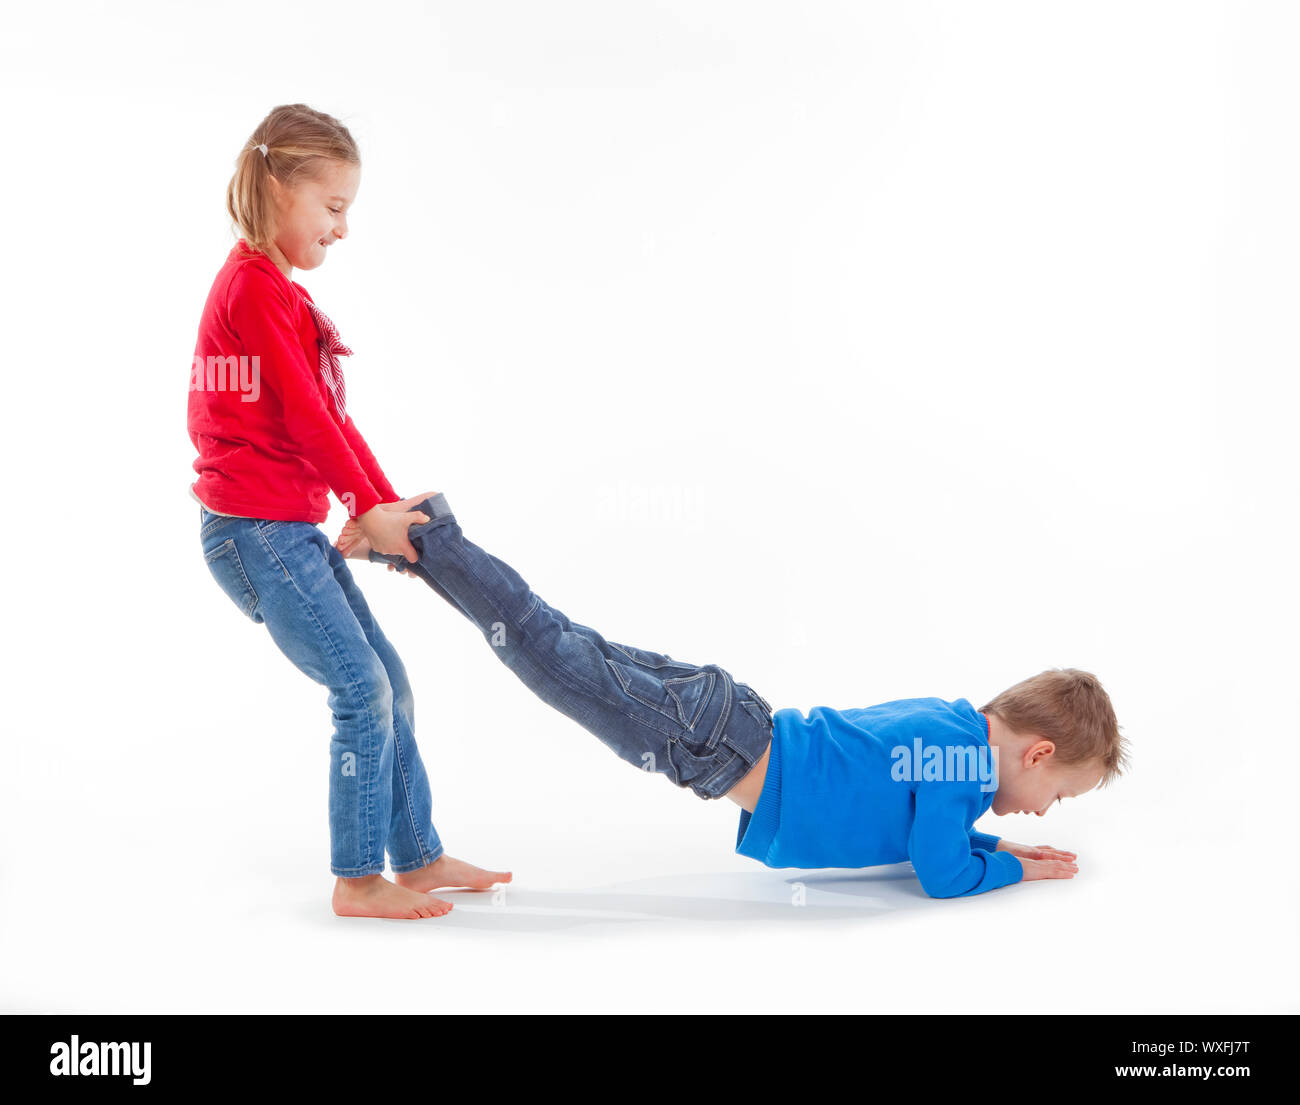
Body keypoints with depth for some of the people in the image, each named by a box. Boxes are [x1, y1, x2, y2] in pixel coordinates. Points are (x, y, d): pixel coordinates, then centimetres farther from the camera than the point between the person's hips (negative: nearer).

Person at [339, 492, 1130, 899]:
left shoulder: (949, 719, 15)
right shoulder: (965, 760, -11)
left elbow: (919, 826, 31)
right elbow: (941, 875, -11)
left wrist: (988, 844, 21)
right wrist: (1015, 868, 5)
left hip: (726, 713, 7)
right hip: (718, 744, -7)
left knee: (577, 658, 9)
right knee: (558, 661, -7)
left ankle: (428, 538, 10)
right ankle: (430, 542, -5)